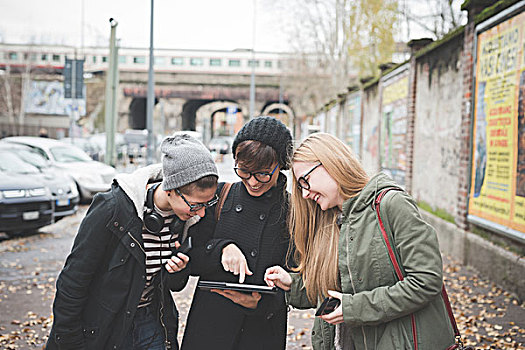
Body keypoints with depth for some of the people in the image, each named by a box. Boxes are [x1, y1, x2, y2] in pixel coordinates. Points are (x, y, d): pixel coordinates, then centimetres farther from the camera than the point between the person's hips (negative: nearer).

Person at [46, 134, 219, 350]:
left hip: (151, 323, 5)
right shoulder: (113, 208, -25)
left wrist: (178, 271, -17)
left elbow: (174, 285, 6)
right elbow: (73, 281, -18)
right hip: (100, 331, -4)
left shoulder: (183, 217, -7)